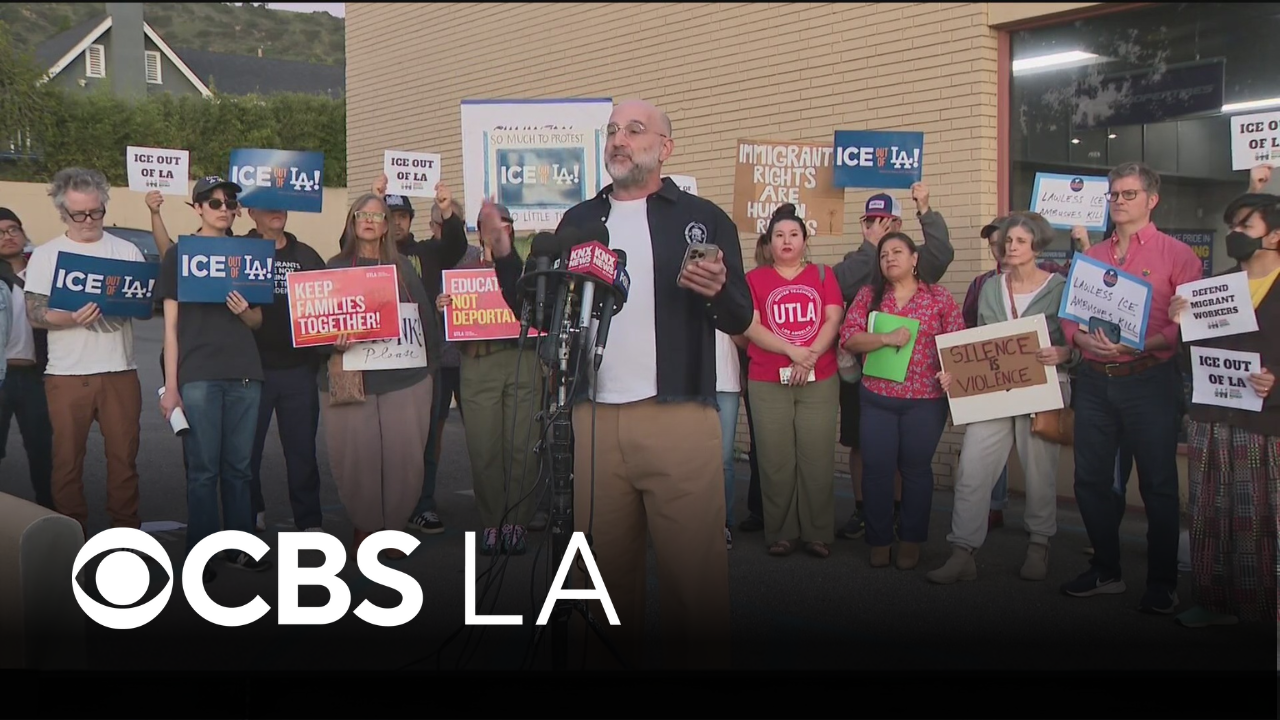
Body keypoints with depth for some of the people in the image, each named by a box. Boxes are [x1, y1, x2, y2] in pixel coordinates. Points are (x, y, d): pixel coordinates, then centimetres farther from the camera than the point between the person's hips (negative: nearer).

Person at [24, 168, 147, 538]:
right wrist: (71, 318, -19)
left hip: (119, 371, 1)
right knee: (67, 460, 4)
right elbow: (34, 313, -1)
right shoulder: (45, 255, 5)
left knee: (123, 456, 4)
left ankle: (126, 533, 13)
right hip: (67, 375, -1)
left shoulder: (127, 251, 9)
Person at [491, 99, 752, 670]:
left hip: (679, 420, -3)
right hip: (592, 422, 3)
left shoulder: (703, 219, 7)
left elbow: (739, 320, 5)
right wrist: (503, 254, -2)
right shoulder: (578, 222, 16)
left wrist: (718, 291, -16)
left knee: (694, 574, -3)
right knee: (602, 572, 10)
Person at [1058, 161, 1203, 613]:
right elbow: (1068, 314, 13)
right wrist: (1082, 339, -9)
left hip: (1149, 378, -5)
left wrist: (1139, 345, -21)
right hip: (1095, 380, 5)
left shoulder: (1175, 255, -1)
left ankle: (1162, 583, 14)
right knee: (1090, 480, 9)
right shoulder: (1091, 257, 14)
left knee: (1158, 484, 1)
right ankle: (1105, 571, 24)